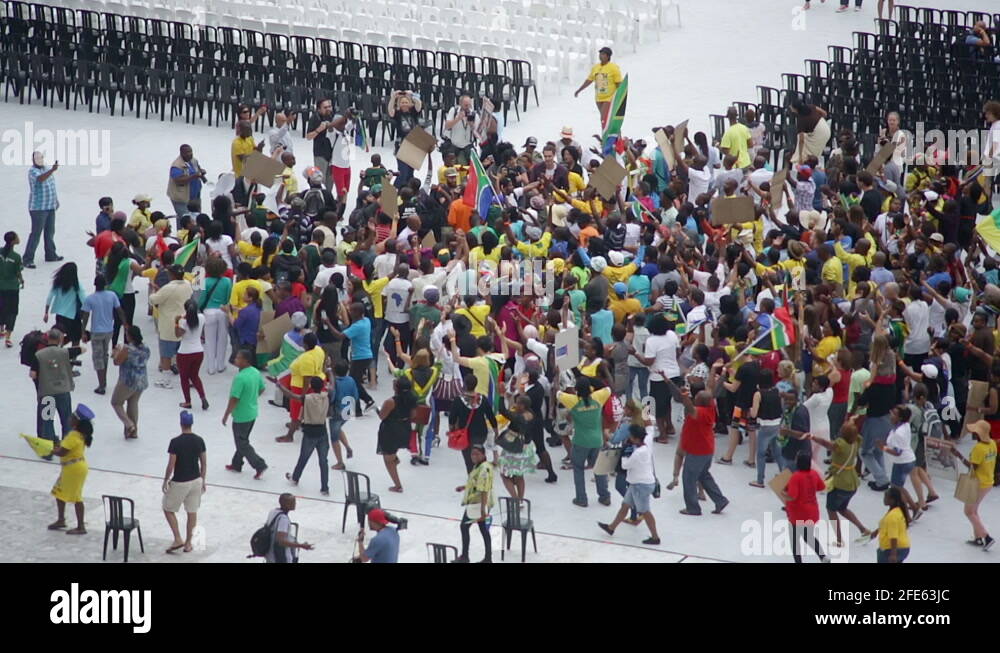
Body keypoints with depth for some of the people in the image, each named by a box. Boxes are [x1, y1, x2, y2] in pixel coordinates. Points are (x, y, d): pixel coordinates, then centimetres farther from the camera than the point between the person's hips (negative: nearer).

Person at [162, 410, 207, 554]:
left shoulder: (175, 442, -18)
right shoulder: (199, 440, -3)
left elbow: (171, 465, -16)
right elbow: (204, 463, 3)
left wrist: (165, 480, -1)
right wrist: (203, 480, 15)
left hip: (179, 483, -5)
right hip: (196, 481, 5)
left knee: (168, 509, 14)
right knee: (192, 512, 14)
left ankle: (178, 539, 6)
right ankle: (188, 543, 20)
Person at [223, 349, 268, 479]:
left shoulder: (240, 377, -28)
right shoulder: (256, 372, -2)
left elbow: (234, 399, -25)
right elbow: (261, 389, 12)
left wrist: (226, 416, -14)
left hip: (241, 416, -8)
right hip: (252, 413, 8)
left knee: (242, 444, 5)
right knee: (242, 440, 22)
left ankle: (259, 466, 0)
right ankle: (236, 465, 35)